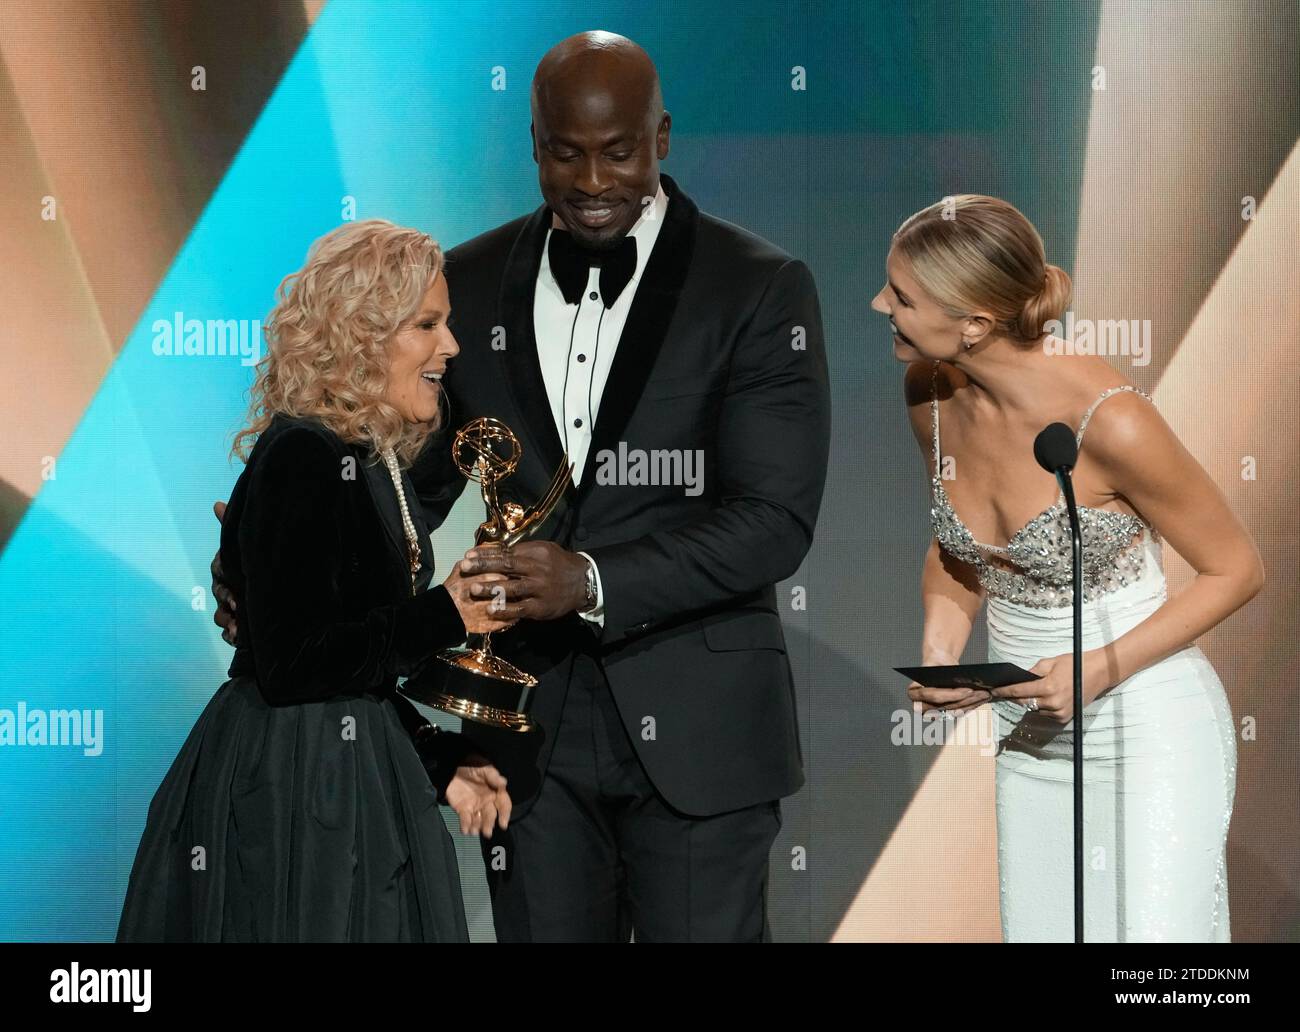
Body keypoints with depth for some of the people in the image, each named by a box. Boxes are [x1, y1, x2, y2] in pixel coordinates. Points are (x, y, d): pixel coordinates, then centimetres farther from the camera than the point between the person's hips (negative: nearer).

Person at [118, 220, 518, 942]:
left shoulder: (374, 462, 12)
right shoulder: (300, 457, -16)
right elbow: (287, 665, -22)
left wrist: (438, 761, 9)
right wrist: (446, 616, -17)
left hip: (357, 776, 9)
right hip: (286, 793, -9)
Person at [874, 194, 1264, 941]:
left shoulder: (1108, 418, -25)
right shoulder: (932, 390, -5)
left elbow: (1237, 569, -12)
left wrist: (1101, 669, -21)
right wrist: (940, 657, -6)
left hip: (1148, 731, -6)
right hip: (1032, 735, 6)